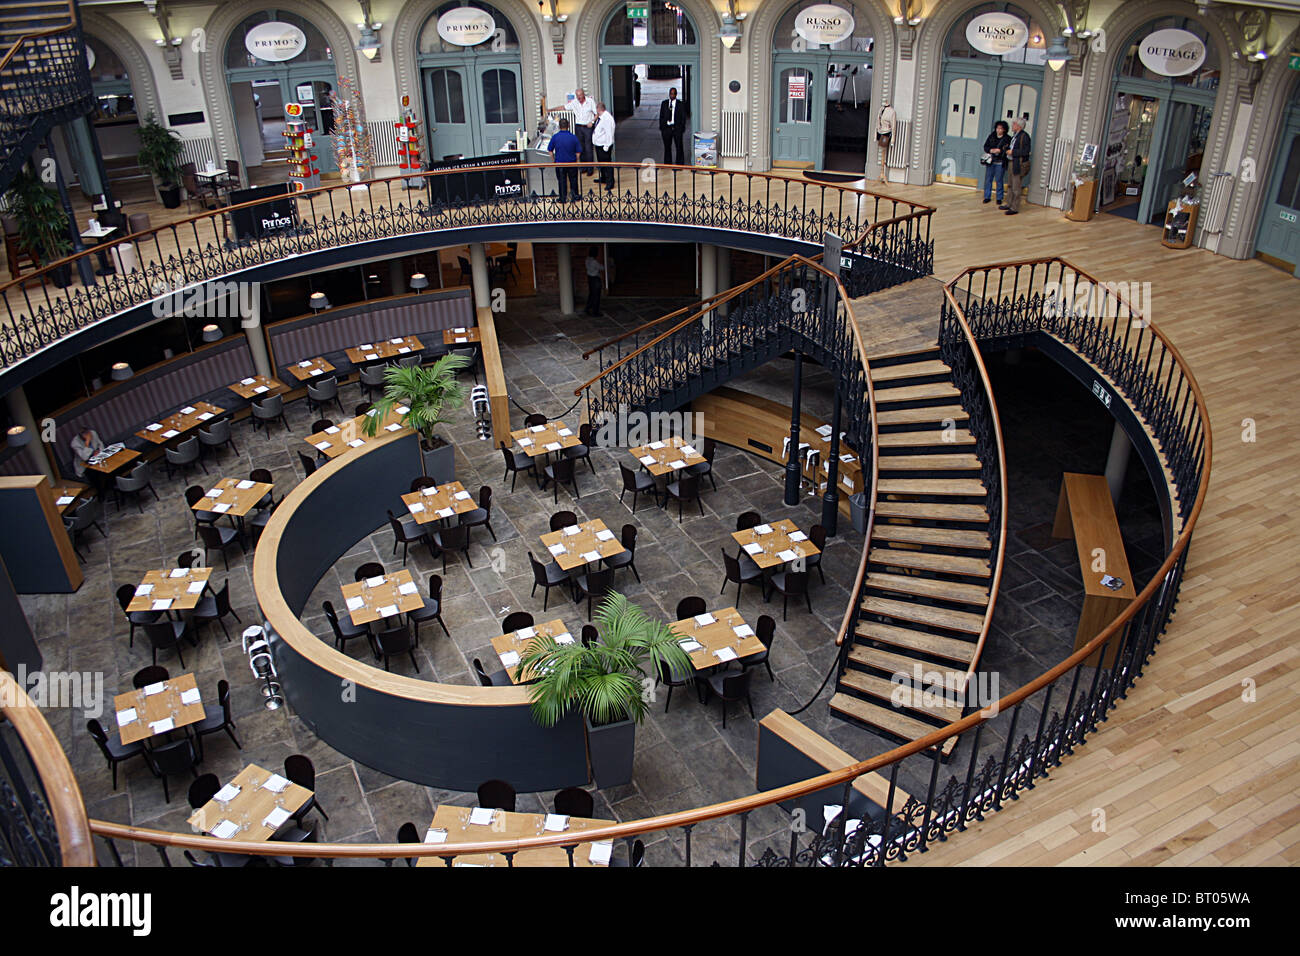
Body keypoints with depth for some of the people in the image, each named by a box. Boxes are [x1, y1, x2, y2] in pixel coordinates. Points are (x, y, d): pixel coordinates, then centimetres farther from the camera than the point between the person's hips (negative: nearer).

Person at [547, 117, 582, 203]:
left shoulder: (555, 137, -9)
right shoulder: (573, 137, -10)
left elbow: (550, 150, 0)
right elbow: (578, 151, -6)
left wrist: (553, 159, 13)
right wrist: (576, 160, 10)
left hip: (560, 163, 0)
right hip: (572, 163, 0)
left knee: (562, 180, 11)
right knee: (573, 180, 16)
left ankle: (563, 198, 15)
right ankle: (575, 196, 25)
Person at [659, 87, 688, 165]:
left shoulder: (680, 104, 2)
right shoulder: (664, 103, 8)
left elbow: (683, 117, 3)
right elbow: (661, 116, 9)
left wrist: (682, 129, -4)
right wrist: (661, 128, 3)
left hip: (677, 128, -2)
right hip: (666, 128, 2)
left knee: (679, 147, 0)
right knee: (667, 147, 7)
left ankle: (680, 164, 10)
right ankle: (668, 164, 16)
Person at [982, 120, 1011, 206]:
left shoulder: (1007, 139, -4)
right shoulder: (991, 136, 7)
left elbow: (1009, 150, -8)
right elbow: (985, 146, 7)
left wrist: (1000, 151, -21)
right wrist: (991, 150, -12)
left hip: (1000, 163, -3)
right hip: (990, 161, 3)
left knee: (999, 180, 1)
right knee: (988, 179, 6)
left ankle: (999, 198, 9)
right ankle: (987, 197, 17)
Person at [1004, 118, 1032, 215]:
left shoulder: (1024, 136, -15)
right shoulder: (1014, 136, 12)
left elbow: (1026, 151, -20)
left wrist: (1012, 152, -19)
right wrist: (1007, 149, 8)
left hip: (1019, 165, -10)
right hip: (1011, 163, 10)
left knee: (1016, 188, -4)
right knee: (1010, 186, 18)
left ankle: (1015, 208, 1)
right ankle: (1009, 204, 29)